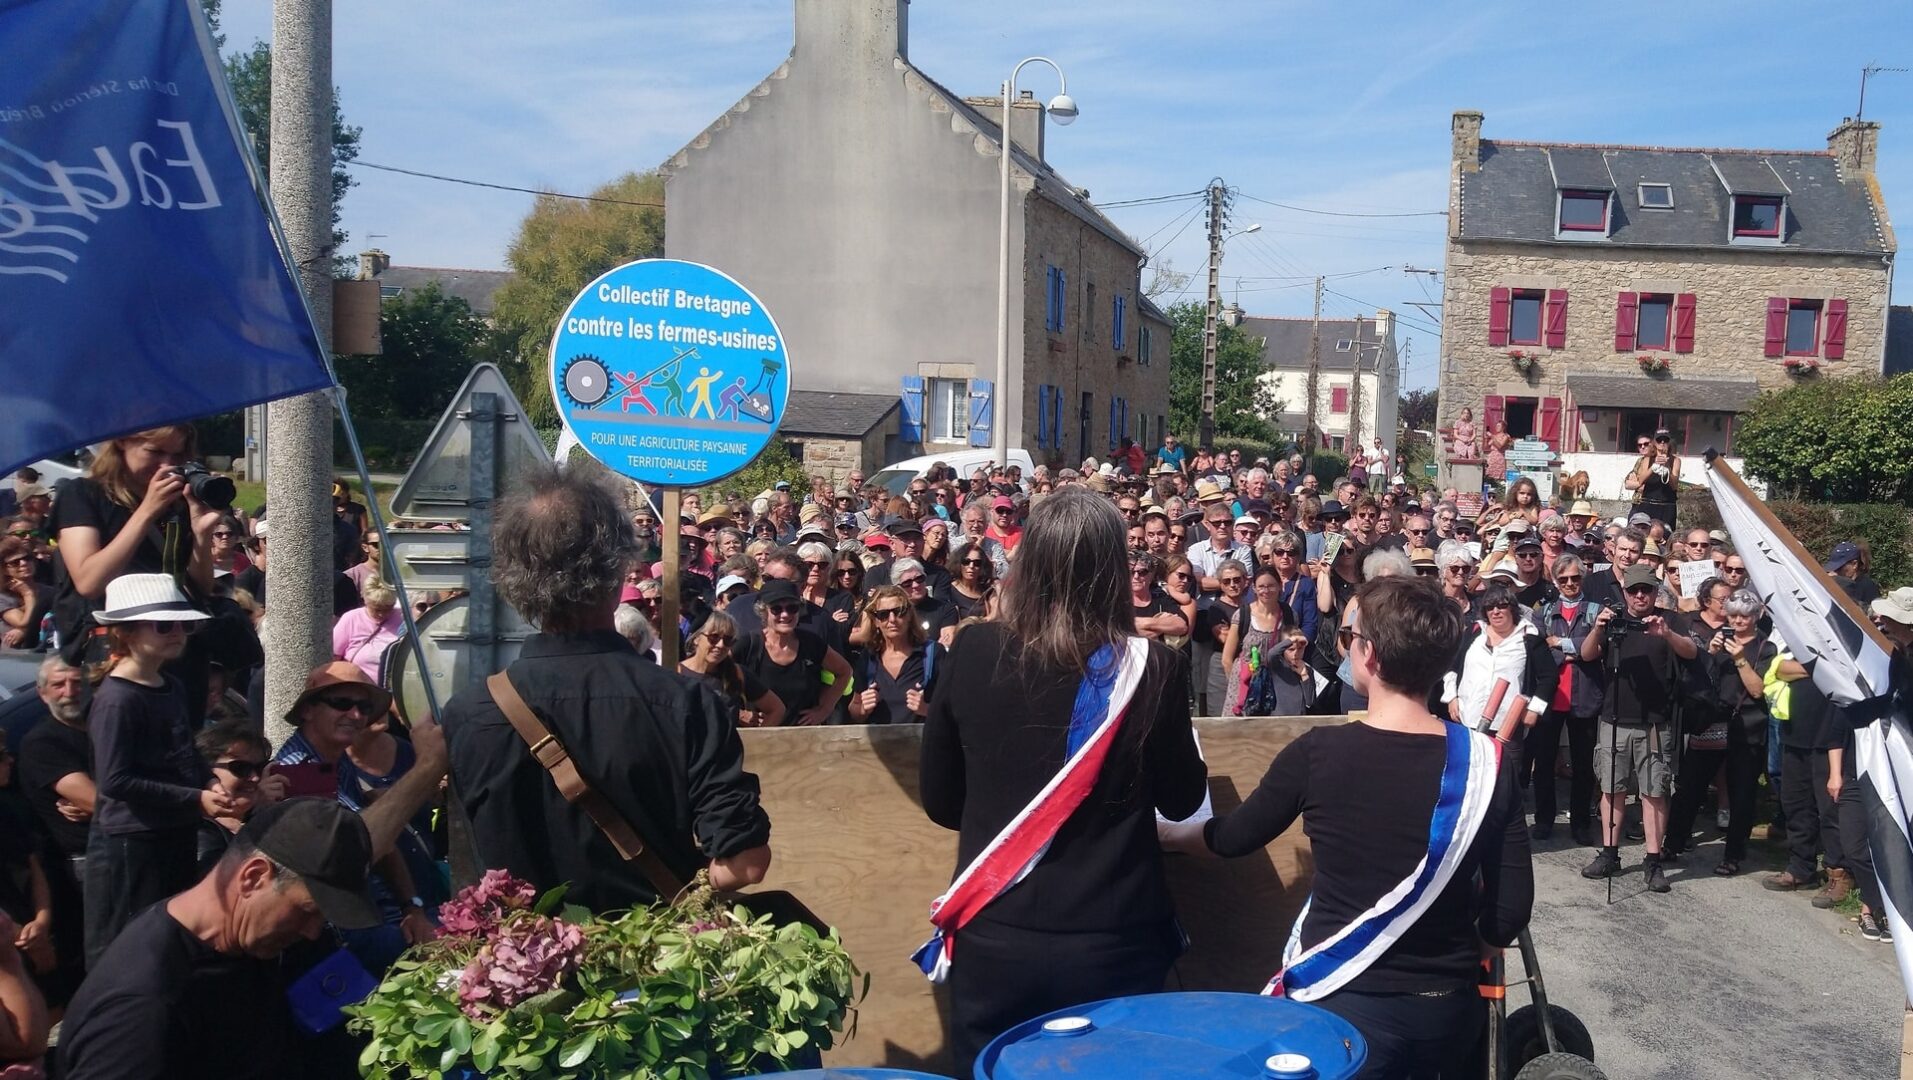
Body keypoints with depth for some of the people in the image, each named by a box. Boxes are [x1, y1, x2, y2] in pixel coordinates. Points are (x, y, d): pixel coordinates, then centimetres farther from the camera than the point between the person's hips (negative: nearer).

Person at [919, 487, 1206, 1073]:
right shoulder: (1152, 667, -14)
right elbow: (1182, 801, 1)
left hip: (994, 936, 1)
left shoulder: (974, 652, -11)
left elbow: (939, 800, 2)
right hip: (1113, 940, 0)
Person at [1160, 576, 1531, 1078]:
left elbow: (1234, 838, 2)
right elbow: (1508, 916, -7)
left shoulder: (1317, 752, -15)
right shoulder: (1489, 761, -10)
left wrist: (1164, 833, 23)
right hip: (1449, 1005, 4)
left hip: (1343, 1003, -4)